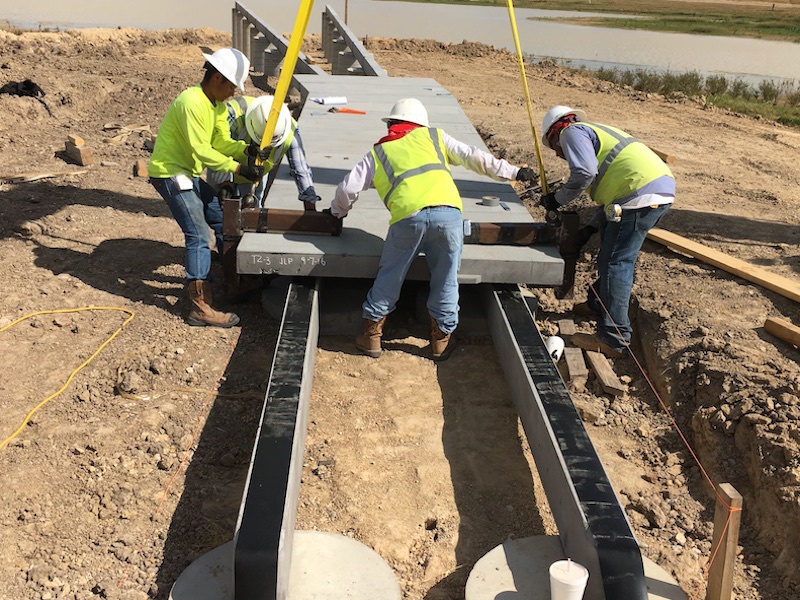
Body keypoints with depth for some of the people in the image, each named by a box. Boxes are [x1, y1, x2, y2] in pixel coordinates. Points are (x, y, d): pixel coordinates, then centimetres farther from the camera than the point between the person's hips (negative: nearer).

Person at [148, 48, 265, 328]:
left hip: (189, 174, 10)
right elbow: (201, 150, -26)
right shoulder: (191, 102, -22)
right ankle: (201, 309, -17)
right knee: (199, 236, -16)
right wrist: (238, 168, -27)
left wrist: (245, 149, -15)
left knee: (223, 219, 14)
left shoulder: (217, 105, 8)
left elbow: (222, 141, 4)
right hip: (169, 174, -10)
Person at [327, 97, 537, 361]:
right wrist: (513, 172, 26)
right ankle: (442, 338, 26)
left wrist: (337, 211, 40)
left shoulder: (378, 152, 24)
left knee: (389, 277, 16)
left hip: (407, 216, 0)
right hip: (447, 211, 0)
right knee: (446, 278, 16)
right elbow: (474, 157, 21)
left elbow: (349, 188, 20)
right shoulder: (433, 136, 25)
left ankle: (371, 336, 24)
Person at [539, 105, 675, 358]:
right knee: (611, 254, 24)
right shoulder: (598, 132, 34)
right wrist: (593, 226, 27)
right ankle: (598, 305, 41)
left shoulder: (572, 132, 5)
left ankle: (614, 339, -4)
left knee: (615, 263, -6)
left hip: (641, 194, -10)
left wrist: (558, 199, 0)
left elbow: (585, 172, -15)